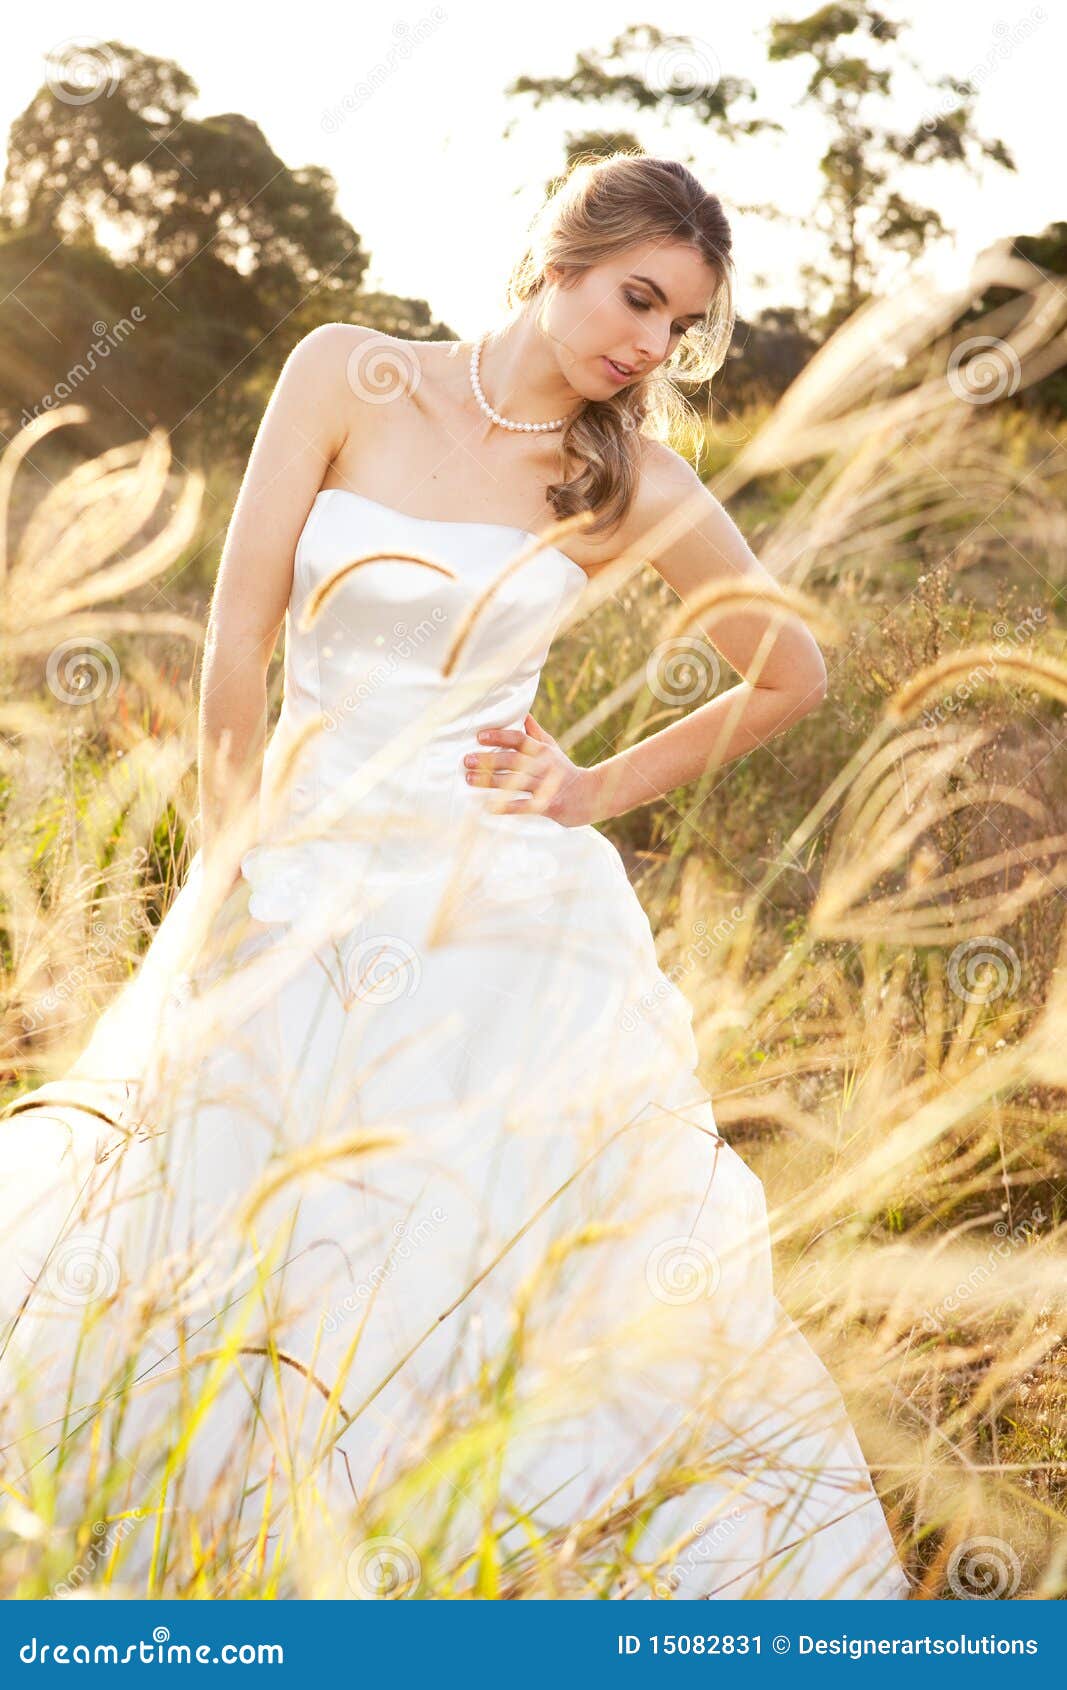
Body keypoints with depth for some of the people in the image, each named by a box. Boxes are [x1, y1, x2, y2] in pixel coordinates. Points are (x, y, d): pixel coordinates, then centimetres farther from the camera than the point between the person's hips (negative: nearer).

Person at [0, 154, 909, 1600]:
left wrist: (606, 790, 5)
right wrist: (235, 884, -5)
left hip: (504, 914, -1)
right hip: (301, 893, 1)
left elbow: (796, 675, 12)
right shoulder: (348, 378, -2)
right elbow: (238, 641, -3)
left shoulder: (635, 487, -1)